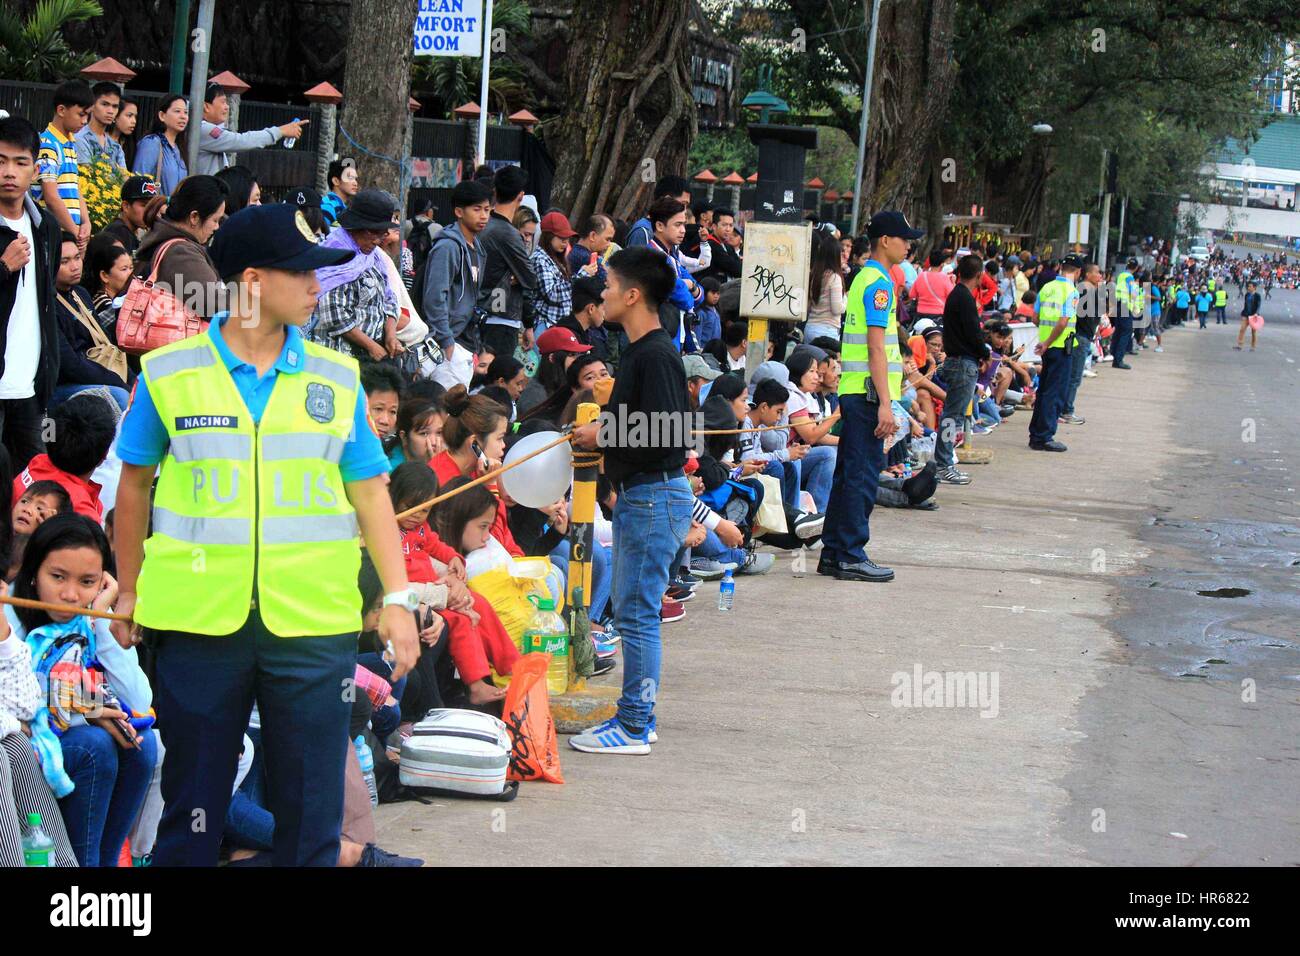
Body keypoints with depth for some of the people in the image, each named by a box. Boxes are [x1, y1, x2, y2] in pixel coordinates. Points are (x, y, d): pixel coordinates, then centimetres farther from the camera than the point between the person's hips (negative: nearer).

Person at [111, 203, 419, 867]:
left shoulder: (336, 378, 5)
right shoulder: (168, 374, 1)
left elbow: (369, 491, 8)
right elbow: (135, 484, 10)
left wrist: (397, 597, 2)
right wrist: (127, 592, 10)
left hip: (314, 622, 1)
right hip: (197, 617, -1)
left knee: (311, 811, 5)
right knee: (192, 809, 7)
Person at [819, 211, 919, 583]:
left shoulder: (864, 278, 18)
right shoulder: (879, 284, -13)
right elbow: (876, 348, -19)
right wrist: (885, 403, -21)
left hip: (853, 391, 10)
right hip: (869, 392, -10)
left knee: (849, 472, 12)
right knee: (863, 474, -6)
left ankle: (833, 553, 16)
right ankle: (851, 556, -4)